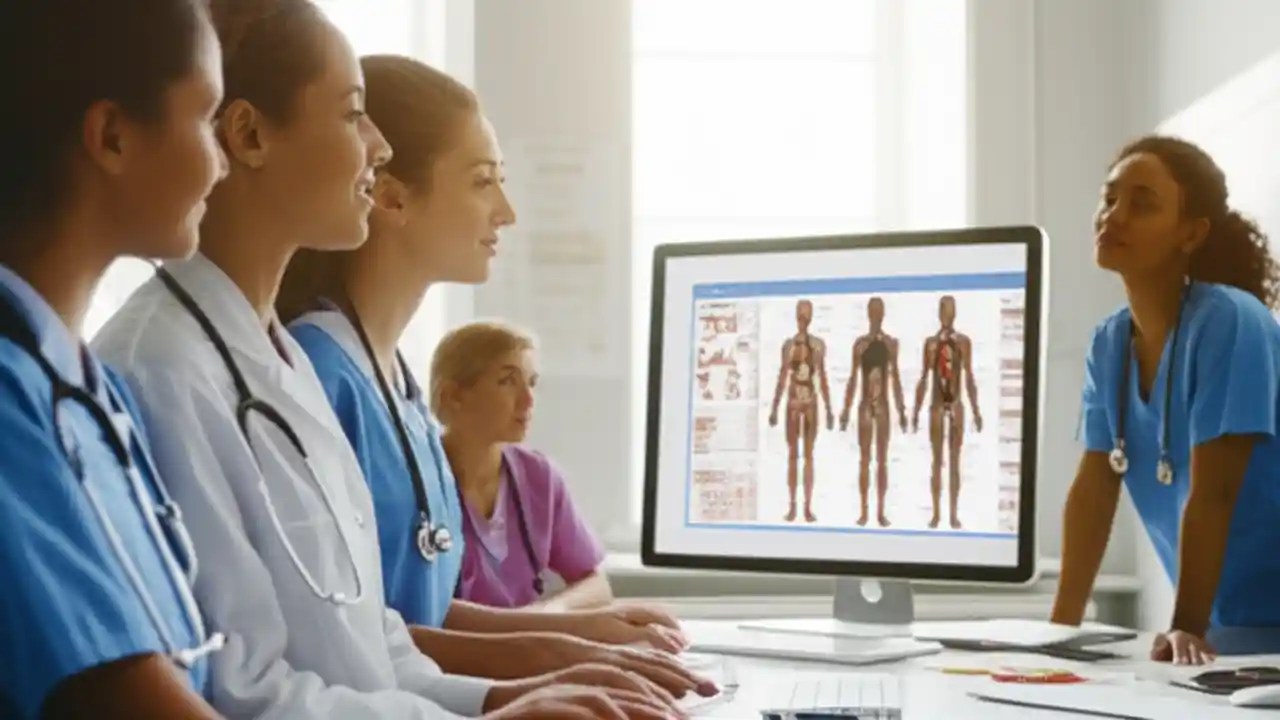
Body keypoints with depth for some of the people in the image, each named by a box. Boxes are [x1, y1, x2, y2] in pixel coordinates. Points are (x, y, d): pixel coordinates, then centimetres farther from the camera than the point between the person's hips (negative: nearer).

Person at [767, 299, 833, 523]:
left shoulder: (819, 345, 3)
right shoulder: (788, 344, 1)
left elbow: (823, 378, 7)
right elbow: (782, 378, 4)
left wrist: (829, 409, 6)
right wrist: (774, 408, 2)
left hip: (811, 403, 0)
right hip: (793, 402, 0)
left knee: (809, 455, 2)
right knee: (792, 455, 3)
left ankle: (808, 507, 4)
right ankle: (792, 506, 7)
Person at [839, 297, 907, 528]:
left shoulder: (891, 343, 4)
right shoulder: (860, 343, 1)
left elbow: (895, 378, 7)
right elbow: (852, 379, 3)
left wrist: (902, 410, 4)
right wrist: (846, 410, 0)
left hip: (883, 405, 1)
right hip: (865, 405, -1)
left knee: (882, 460, 3)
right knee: (864, 459, 1)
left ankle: (881, 511, 7)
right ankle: (864, 511, 4)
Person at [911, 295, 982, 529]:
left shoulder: (963, 341, 1)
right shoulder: (930, 342, 3)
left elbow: (969, 377, 3)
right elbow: (924, 378, 6)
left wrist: (976, 410, 1)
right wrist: (916, 411, 5)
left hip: (956, 404, 0)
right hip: (937, 404, 0)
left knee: (954, 461, 2)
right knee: (937, 461, 3)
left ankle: (954, 514, 4)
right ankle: (936, 513, 7)